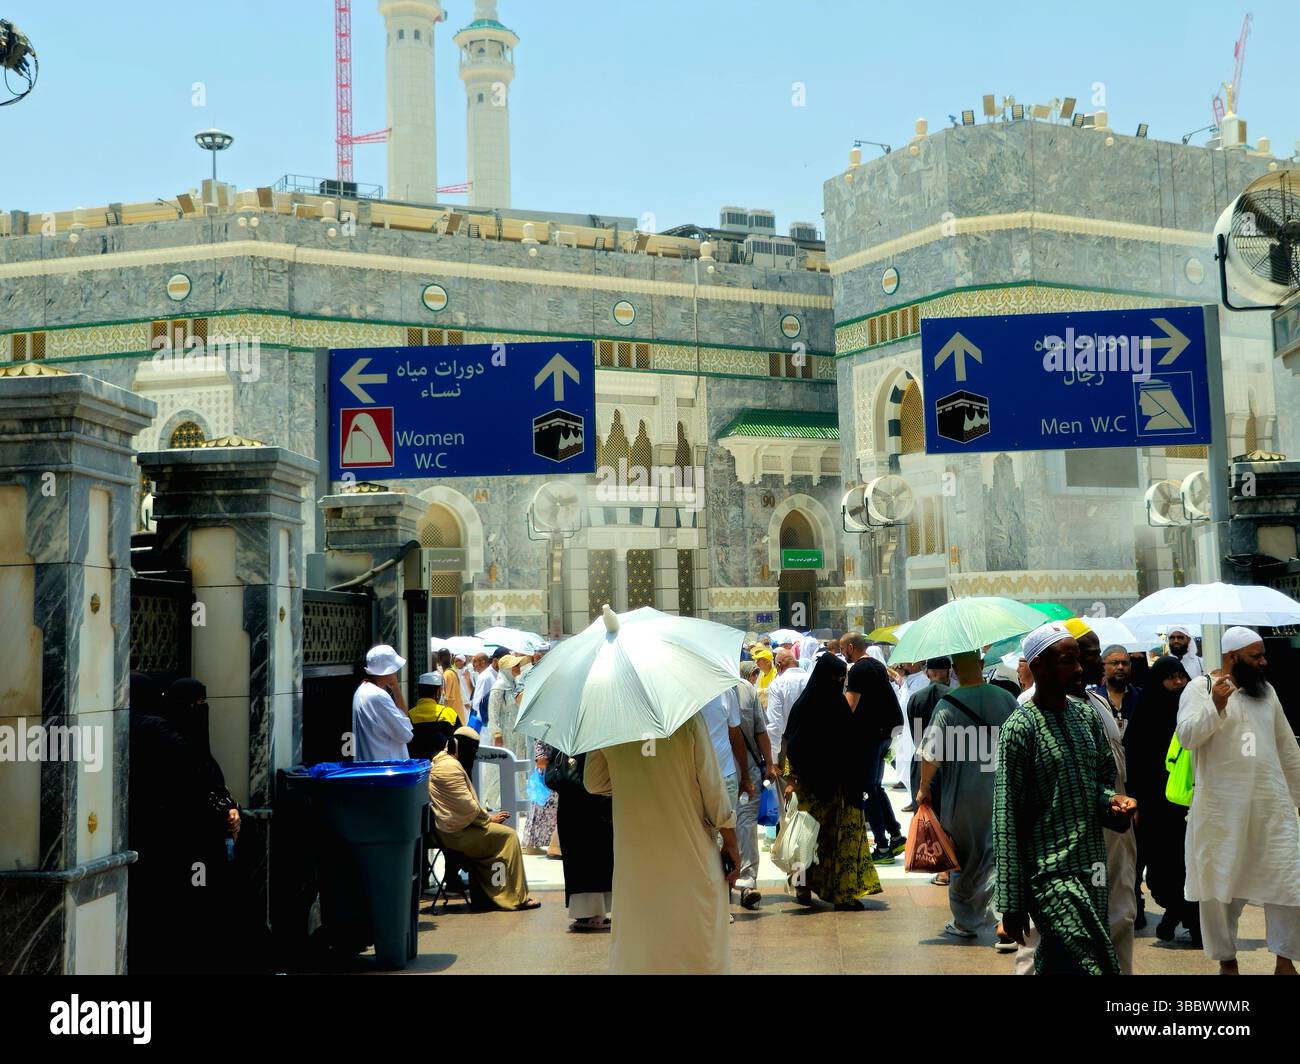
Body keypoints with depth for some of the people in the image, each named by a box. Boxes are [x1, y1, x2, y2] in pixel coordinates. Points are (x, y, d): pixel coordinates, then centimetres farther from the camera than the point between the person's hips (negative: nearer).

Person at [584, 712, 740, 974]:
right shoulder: (687, 716, -12)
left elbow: (593, 782, 6)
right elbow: (711, 783, -8)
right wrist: (730, 841, 1)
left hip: (635, 856, 3)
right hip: (691, 853, -3)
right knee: (701, 941, 8)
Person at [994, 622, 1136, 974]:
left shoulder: (1087, 715, 10)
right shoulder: (1020, 728, -10)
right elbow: (1007, 820, -9)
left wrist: (1113, 800, -2)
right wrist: (1012, 903, -11)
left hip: (1093, 866, 6)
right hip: (1051, 875, -6)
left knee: (1055, 965, 11)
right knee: (1097, 966, -13)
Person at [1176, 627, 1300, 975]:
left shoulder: (1265, 690, 12)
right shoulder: (1200, 688, -4)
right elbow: (1187, 736, -17)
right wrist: (1216, 705, -30)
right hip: (1221, 809, -4)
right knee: (1220, 886, 5)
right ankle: (1226, 960, 20)